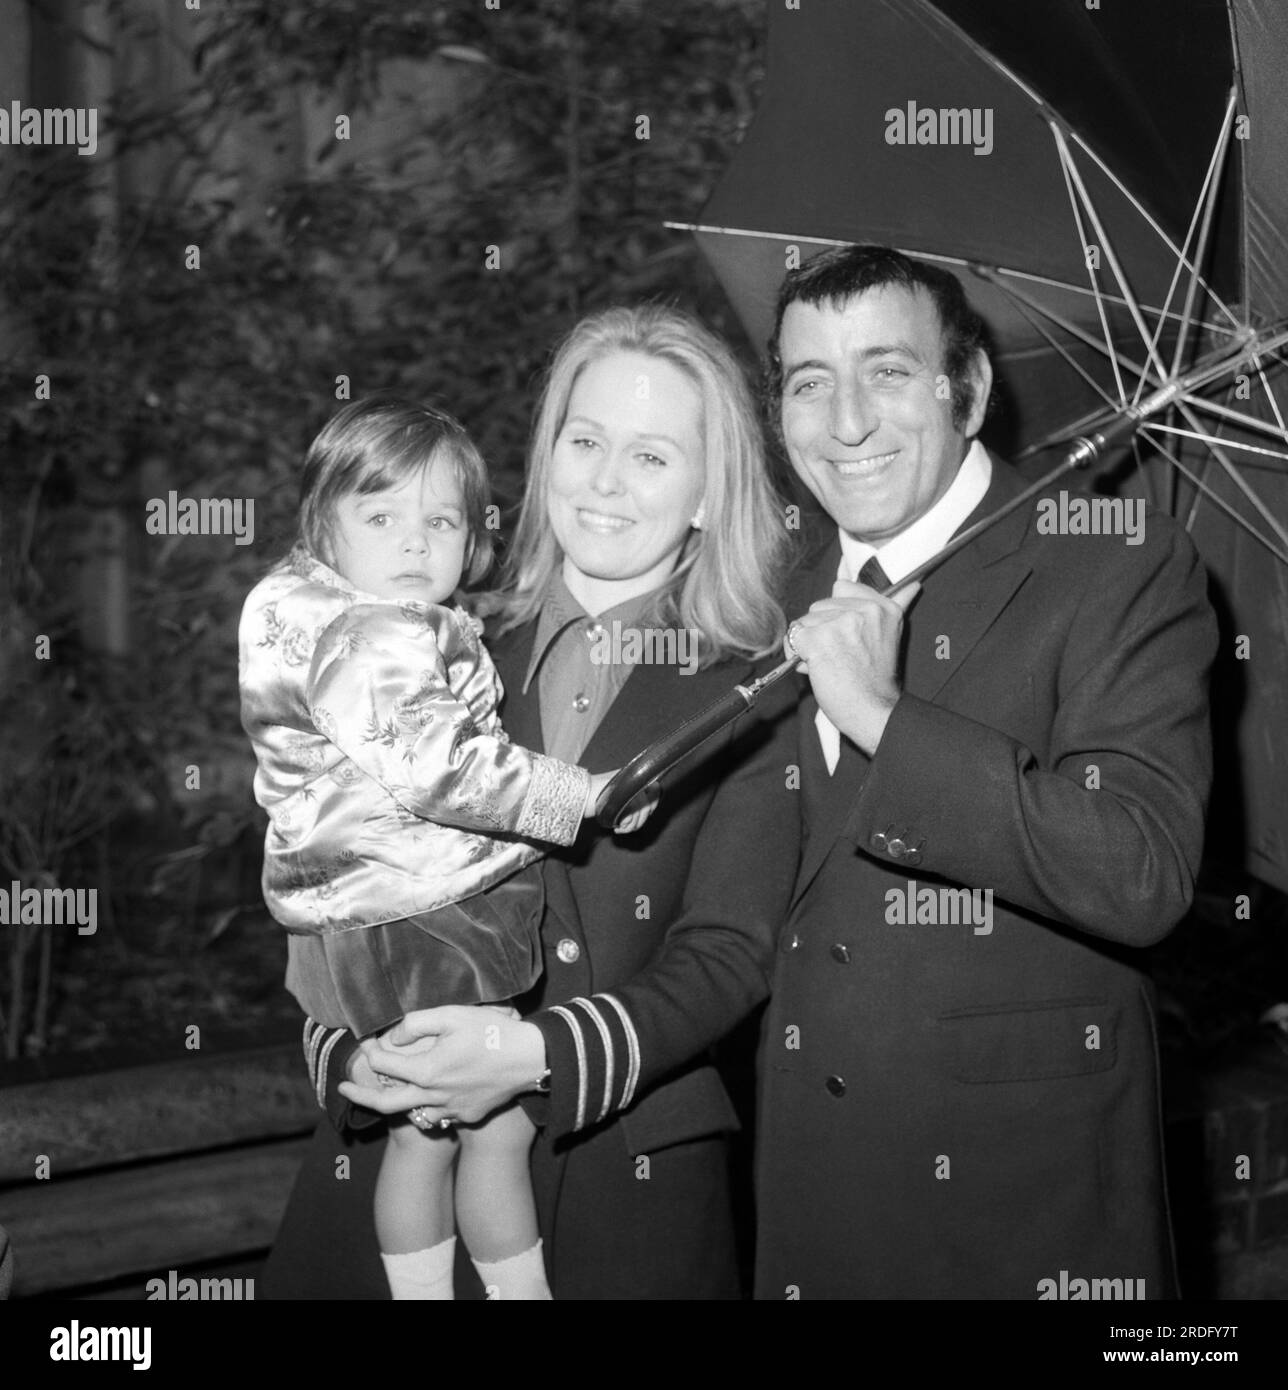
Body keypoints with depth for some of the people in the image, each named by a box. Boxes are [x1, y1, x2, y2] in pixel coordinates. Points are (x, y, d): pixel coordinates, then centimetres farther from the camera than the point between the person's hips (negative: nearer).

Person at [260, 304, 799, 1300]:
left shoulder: (749, 699, 2)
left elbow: (727, 953, -7)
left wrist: (536, 1054, -21)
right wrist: (353, 1053, -13)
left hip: (630, 1177, -1)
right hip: (392, 1155, 2)